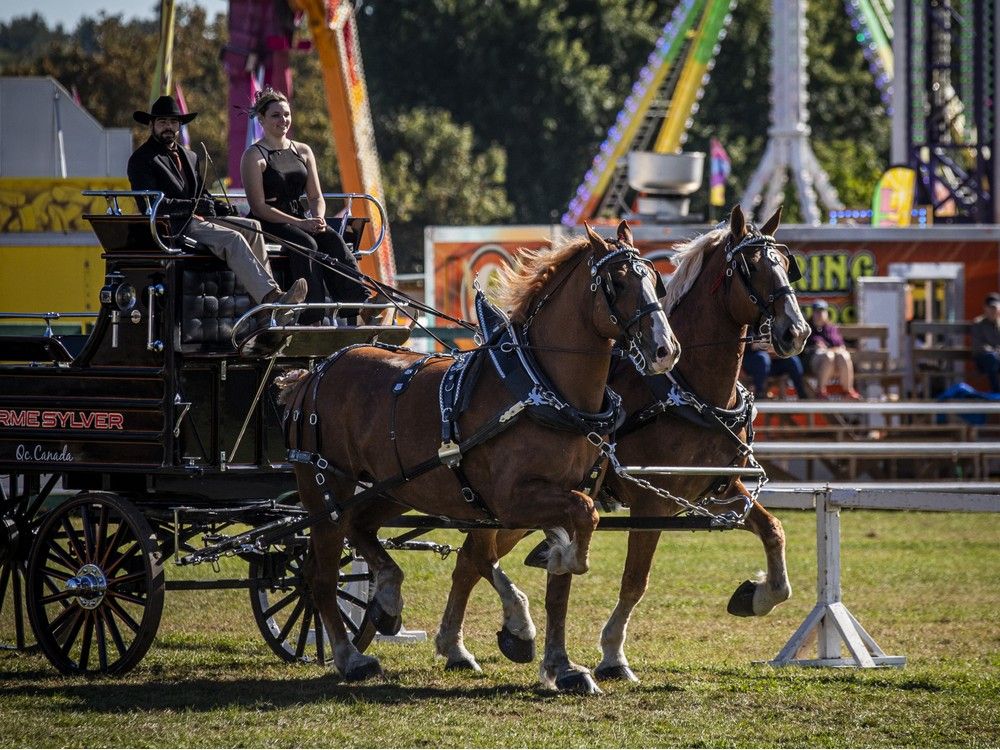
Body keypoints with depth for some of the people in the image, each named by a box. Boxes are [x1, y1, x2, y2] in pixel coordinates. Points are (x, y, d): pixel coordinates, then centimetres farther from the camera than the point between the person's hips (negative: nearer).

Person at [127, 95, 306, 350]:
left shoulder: (189, 157, 28)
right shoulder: (141, 159, 3)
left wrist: (217, 207, 2)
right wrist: (193, 205, -18)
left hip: (198, 220, 7)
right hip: (173, 227, -7)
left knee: (253, 228, -14)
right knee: (233, 238, -29)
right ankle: (271, 298, -43)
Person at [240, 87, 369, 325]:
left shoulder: (303, 152, 17)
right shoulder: (254, 156, -2)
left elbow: (315, 197, 15)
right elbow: (259, 208, -10)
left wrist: (318, 218, -9)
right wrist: (301, 224, -19)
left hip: (301, 219, 5)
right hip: (269, 225, -5)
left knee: (333, 240, -24)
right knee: (306, 243, -33)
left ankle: (359, 306, -35)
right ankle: (312, 321, -41)